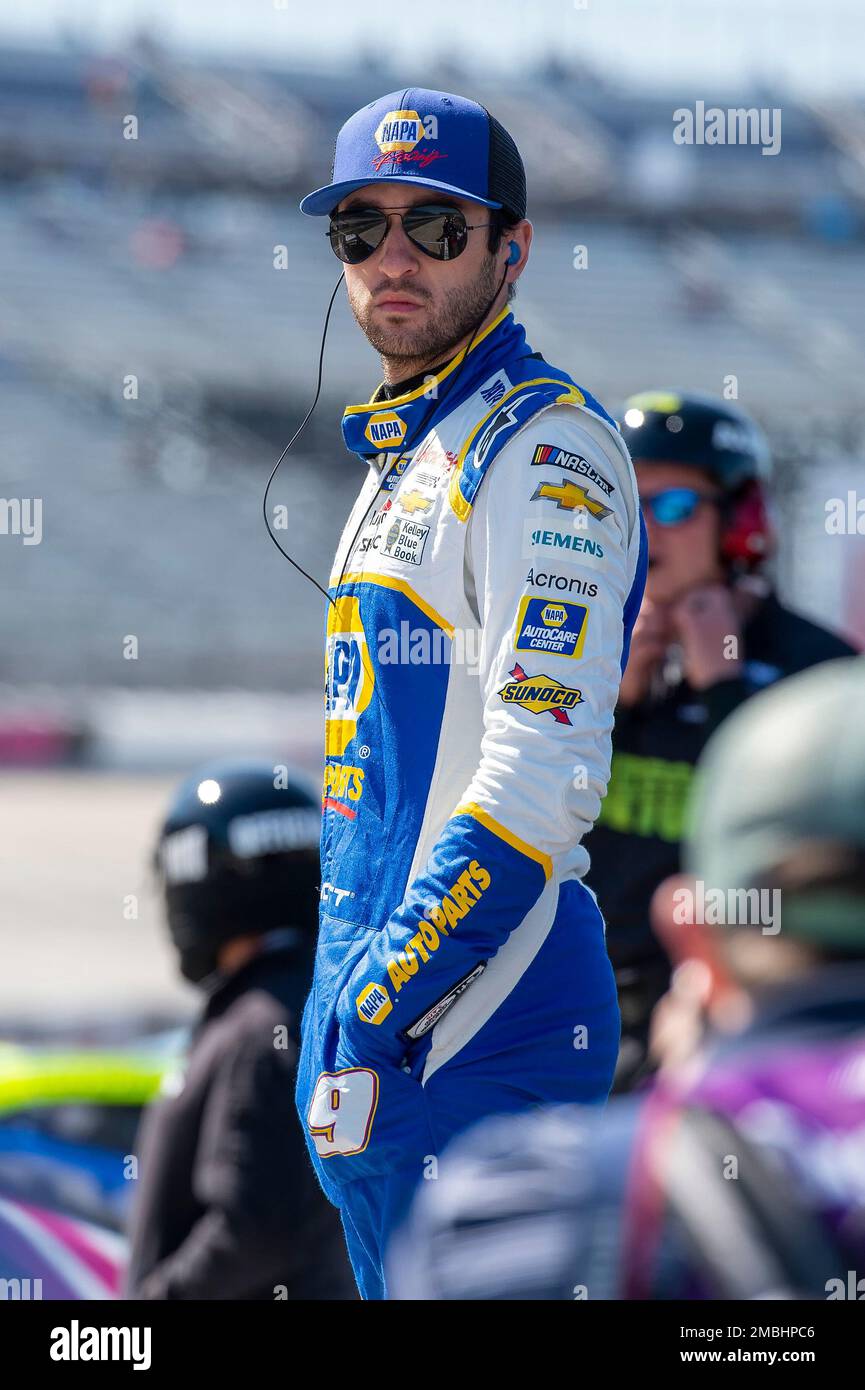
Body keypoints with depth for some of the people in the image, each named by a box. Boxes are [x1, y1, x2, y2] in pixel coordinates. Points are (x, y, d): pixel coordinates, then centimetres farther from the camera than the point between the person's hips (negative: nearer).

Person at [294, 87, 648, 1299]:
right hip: (378, 1014, 10)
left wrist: (379, 1015, -20)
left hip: (478, 1024, -10)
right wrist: (352, 1016, 16)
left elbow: (543, 773, -21)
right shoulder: (402, 458, 19)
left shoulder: (545, 447, -11)